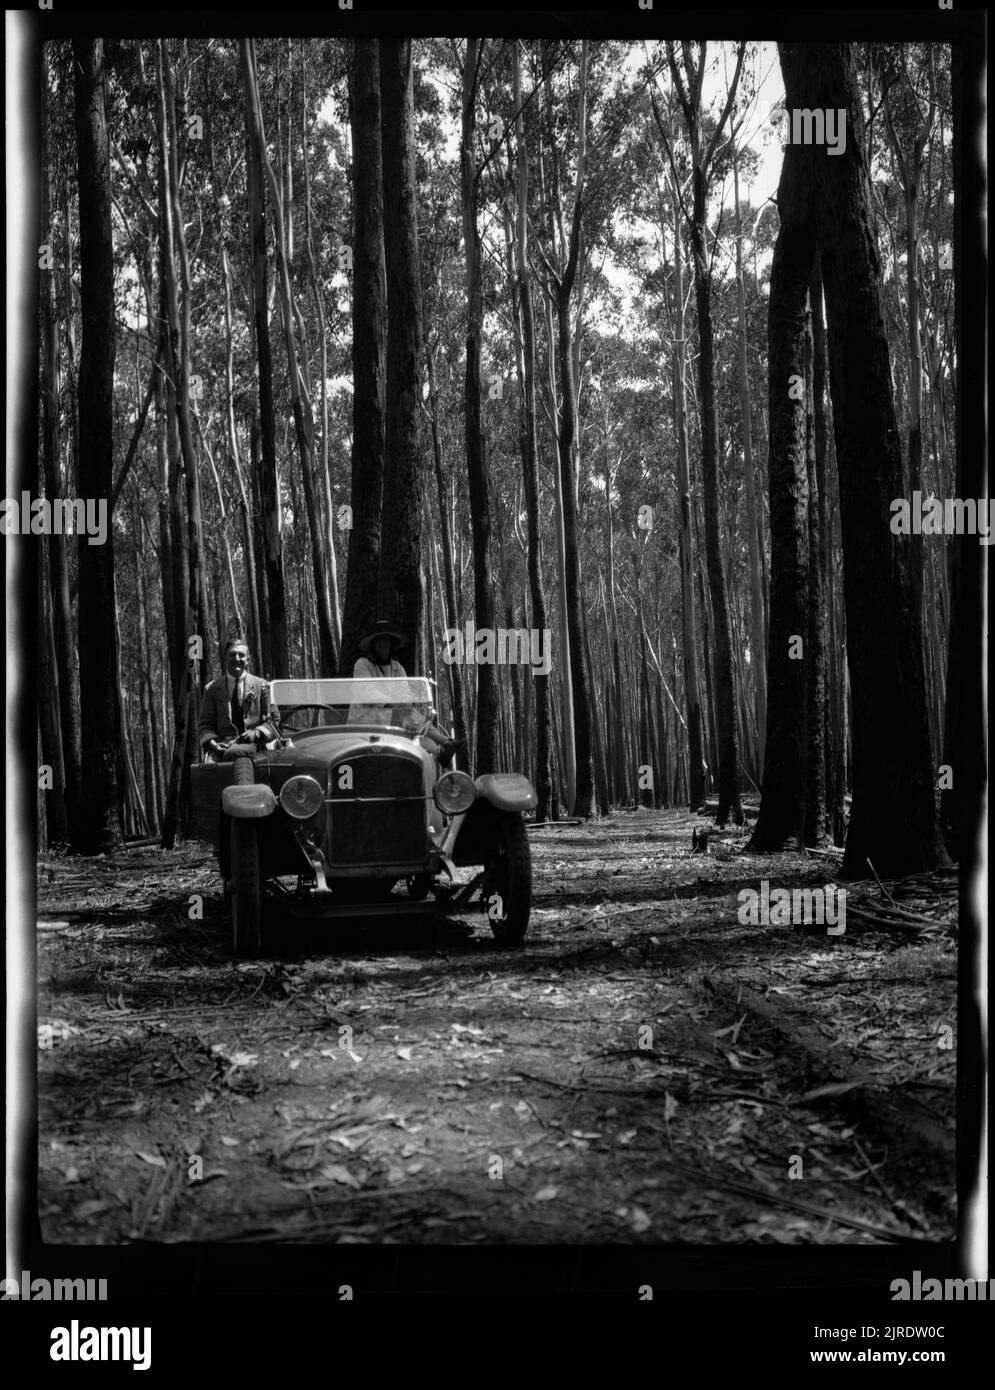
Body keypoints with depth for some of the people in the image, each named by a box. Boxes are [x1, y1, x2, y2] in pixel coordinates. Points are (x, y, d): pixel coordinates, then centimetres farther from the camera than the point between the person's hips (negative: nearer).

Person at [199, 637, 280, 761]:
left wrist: (256, 733, -9)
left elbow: (273, 719, 12)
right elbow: (206, 725, 13)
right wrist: (212, 742, -10)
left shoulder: (261, 685, 14)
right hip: (224, 746, 0)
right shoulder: (212, 689, 16)